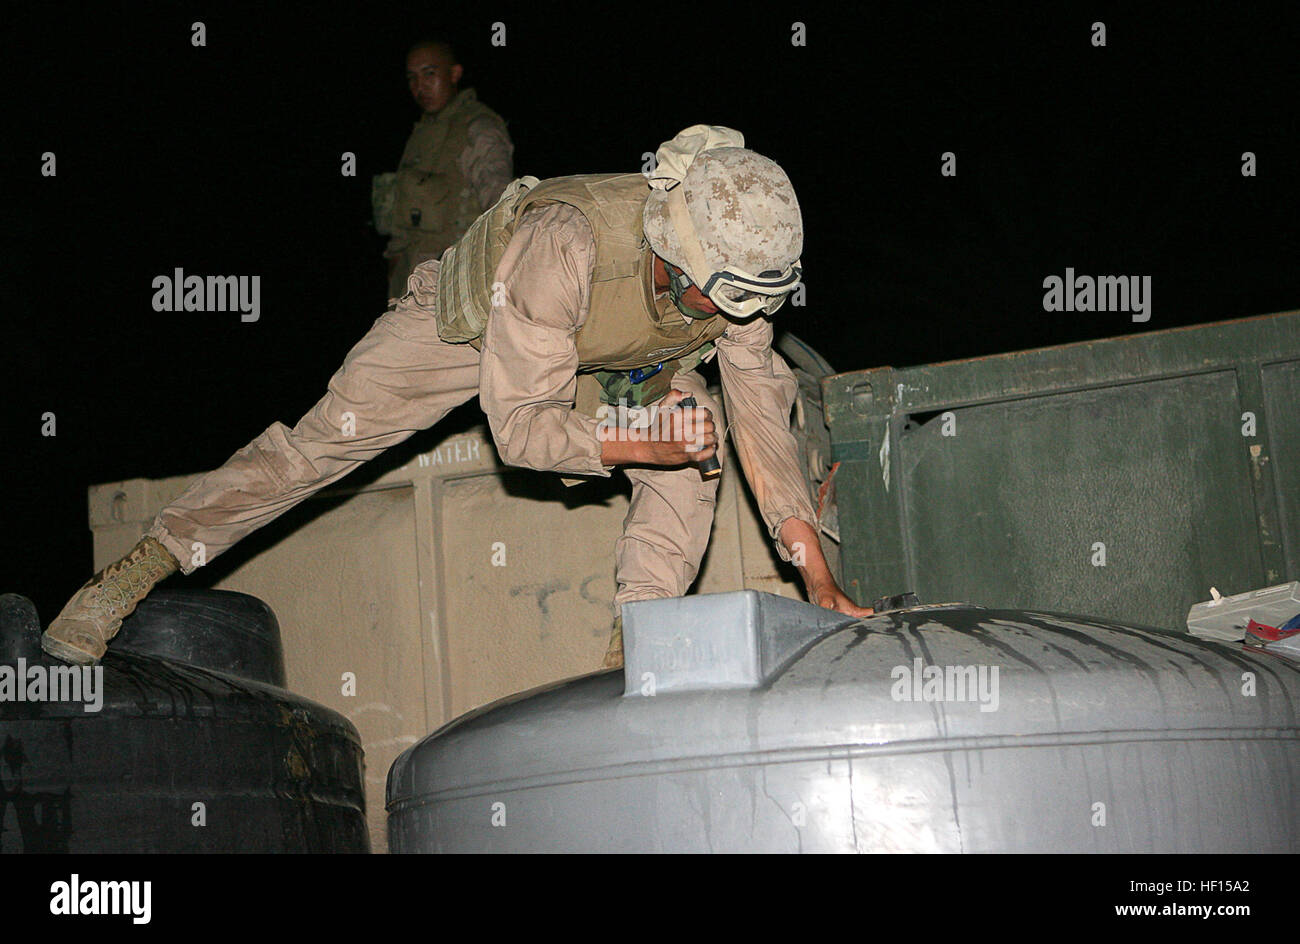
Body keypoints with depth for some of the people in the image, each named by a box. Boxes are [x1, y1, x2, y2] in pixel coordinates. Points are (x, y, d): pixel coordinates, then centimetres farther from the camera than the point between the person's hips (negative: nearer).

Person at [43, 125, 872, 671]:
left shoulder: (736, 263, -30)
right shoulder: (563, 246, -46)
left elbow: (762, 417, -20)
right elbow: (518, 426, -39)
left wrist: (822, 585, -22)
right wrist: (633, 443, -51)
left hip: (611, 356, 4)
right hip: (475, 318, -4)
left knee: (692, 458, -20)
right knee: (322, 442, -9)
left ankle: (629, 661, -12)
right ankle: (130, 579, 1)